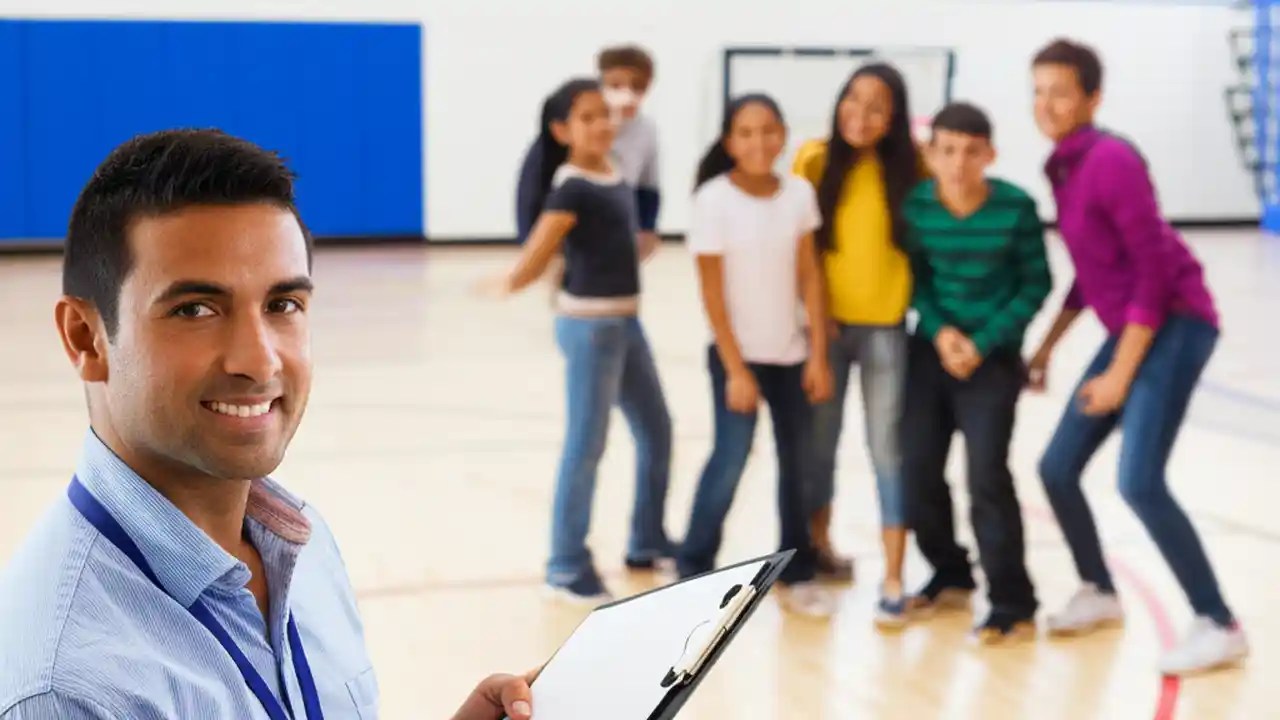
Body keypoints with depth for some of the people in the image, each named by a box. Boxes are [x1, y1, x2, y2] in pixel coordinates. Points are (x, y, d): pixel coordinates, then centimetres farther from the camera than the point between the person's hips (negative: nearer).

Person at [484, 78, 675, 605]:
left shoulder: (615, 175, 7)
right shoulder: (571, 188, -17)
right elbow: (535, 259, -24)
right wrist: (508, 284, -31)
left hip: (626, 320, 9)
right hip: (589, 325, -9)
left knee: (656, 431, 16)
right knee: (587, 444, -2)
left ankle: (647, 544, 31)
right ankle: (567, 565, 10)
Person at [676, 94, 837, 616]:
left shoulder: (799, 194, -3)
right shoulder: (713, 199, -13)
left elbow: (809, 278, 1)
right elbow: (712, 293, -11)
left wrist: (818, 356, -2)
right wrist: (735, 369, -12)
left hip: (790, 353, 4)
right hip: (738, 354, -4)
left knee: (799, 461, 9)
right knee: (731, 459, -8)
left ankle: (797, 571, 23)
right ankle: (694, 570, 8)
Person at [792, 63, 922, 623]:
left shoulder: (911, 167, -5)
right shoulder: (815, 160, -3)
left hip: (886, 327, -1)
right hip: (825, 322, 1)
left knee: (888, 450, -2)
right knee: (820, 441, 14)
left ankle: (893, 579, 4)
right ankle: (819, 545, 35)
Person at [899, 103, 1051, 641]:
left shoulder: (1016, 208, -16)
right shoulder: (916, 205, -9)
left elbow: (1036, 284, -7)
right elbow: (916, 277, 3)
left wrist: (982, 342, -14)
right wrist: (940, 330, -13)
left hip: (993, 356, -4)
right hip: (930, 351, 4)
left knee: (986, 474, -10)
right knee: (918, 469, 5)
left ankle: (1014, 606, 0)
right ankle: (950, 573, 29)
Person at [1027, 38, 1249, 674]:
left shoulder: (1112, 160, -18)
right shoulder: (1062, 168, 9)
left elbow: (1156, 268, -19)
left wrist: (1119, 374, -17)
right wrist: (1047, 346, 21)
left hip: (1175, 324, -9)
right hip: (1132, 329, 9)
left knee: (1139, 482, -19)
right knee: (1057, 468, 9)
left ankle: (1219, 626, -8)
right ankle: (1099, 594, 28)